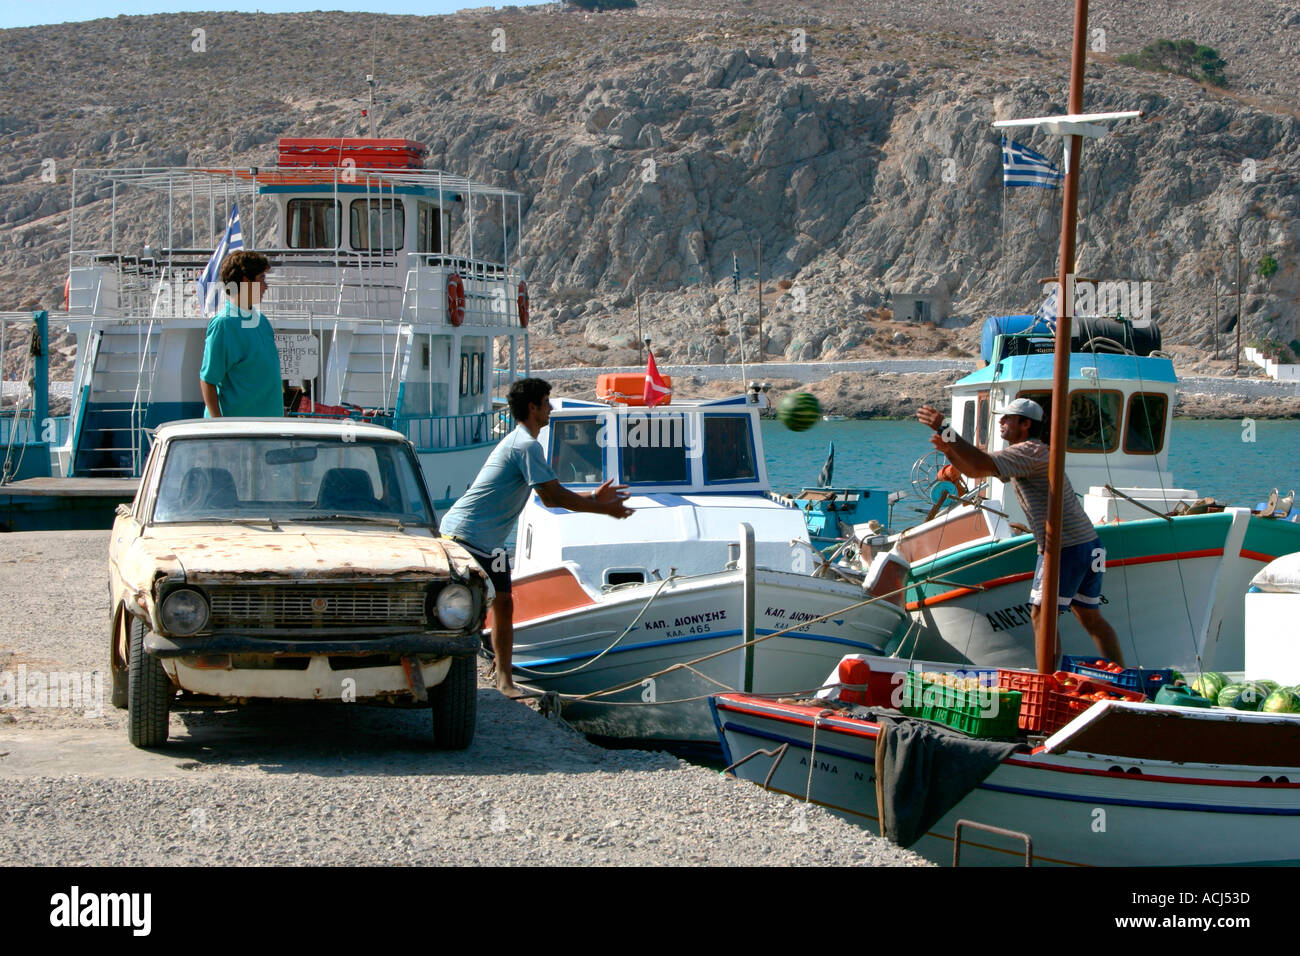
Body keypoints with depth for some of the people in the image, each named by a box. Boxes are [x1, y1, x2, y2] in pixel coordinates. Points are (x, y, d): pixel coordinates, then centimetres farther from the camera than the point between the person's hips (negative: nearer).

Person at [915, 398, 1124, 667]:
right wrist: (948, 448, 1)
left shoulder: (1030, 452, -14)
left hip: (1066, 548, -10)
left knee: (1042, 614, -6)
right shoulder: (1021, 454, 18)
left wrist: (944, 428, -24)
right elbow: (973, 470, 19)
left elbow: (982, 463, -26)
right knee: (1090, 617, 14)